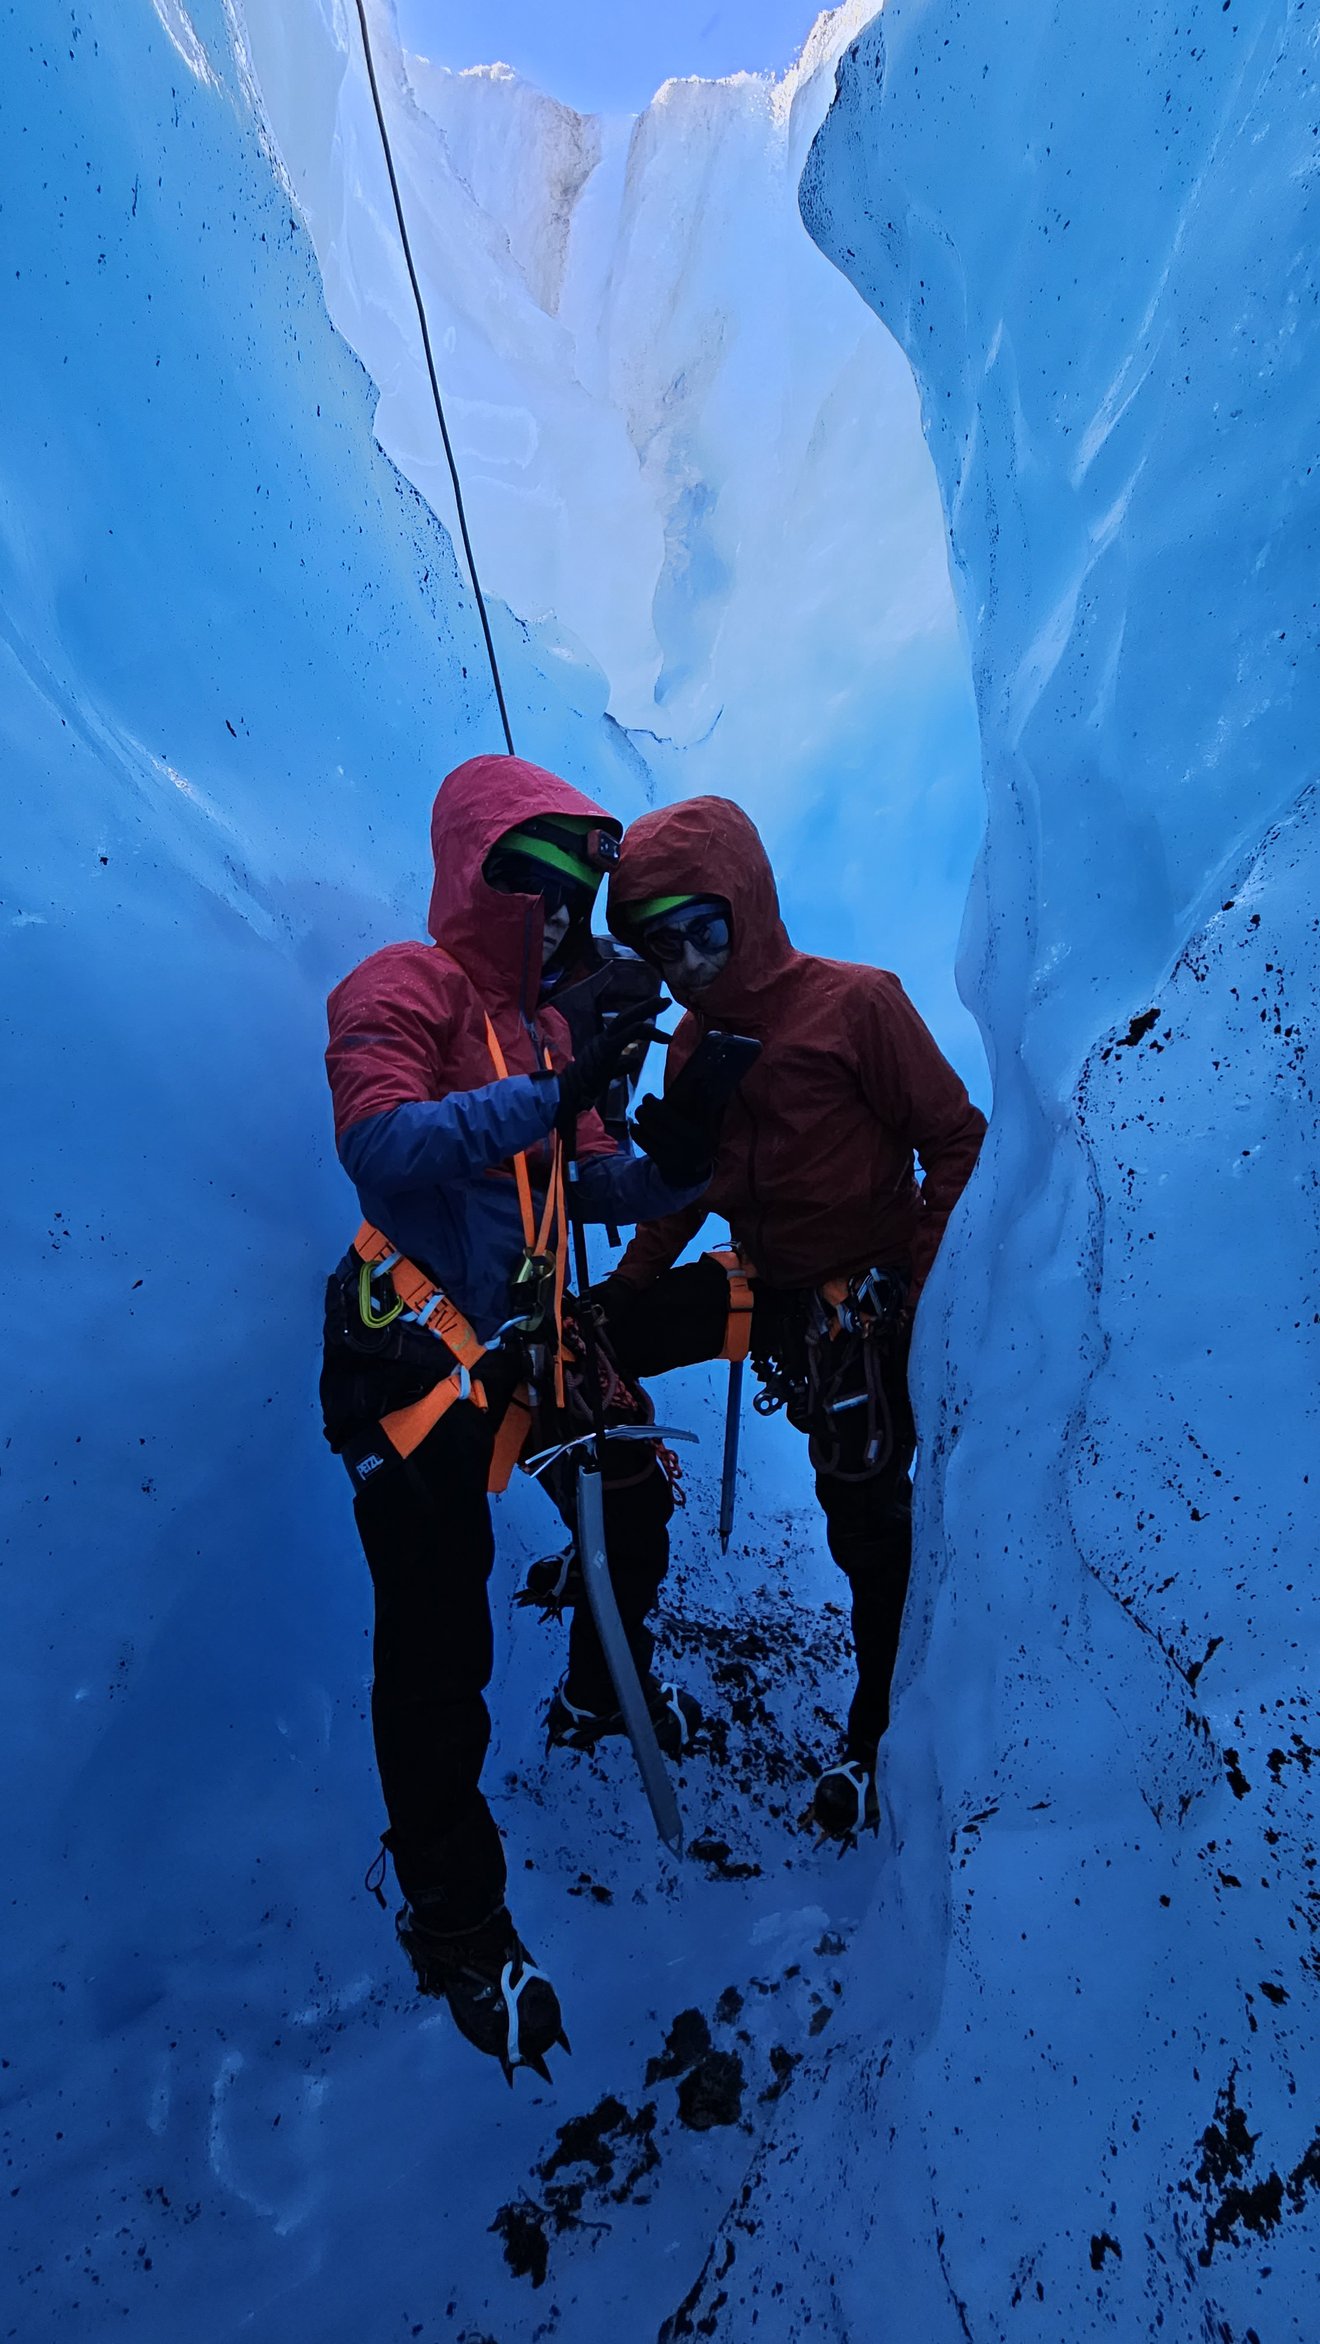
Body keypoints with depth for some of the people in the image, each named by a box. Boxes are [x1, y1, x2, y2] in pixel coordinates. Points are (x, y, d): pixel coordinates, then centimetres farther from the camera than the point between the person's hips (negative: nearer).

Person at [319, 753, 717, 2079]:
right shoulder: (403, 991, -10)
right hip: (415, 1359, -8)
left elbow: (598, 1184, 11)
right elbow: (382, 1147, -28)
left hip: (528, 1345, 9)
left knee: (633, 1504, 23)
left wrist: (679, 1164, -7)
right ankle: (455, 1927, 15)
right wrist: (553, 1094, -34)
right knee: (438, 1654, -4)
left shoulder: (544, 1029, 15)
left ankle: (600, 1696, 52)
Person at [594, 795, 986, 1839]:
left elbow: (957, 1141, -13)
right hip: (763, 1283, 6)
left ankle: (875, 1736, 26)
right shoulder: (691, 1043, 4)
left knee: (870, 1524, 3)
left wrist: (912, 1285, -18)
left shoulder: (857, 1001, -16)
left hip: (863, 1294, -5)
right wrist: (626, 1286, -2)